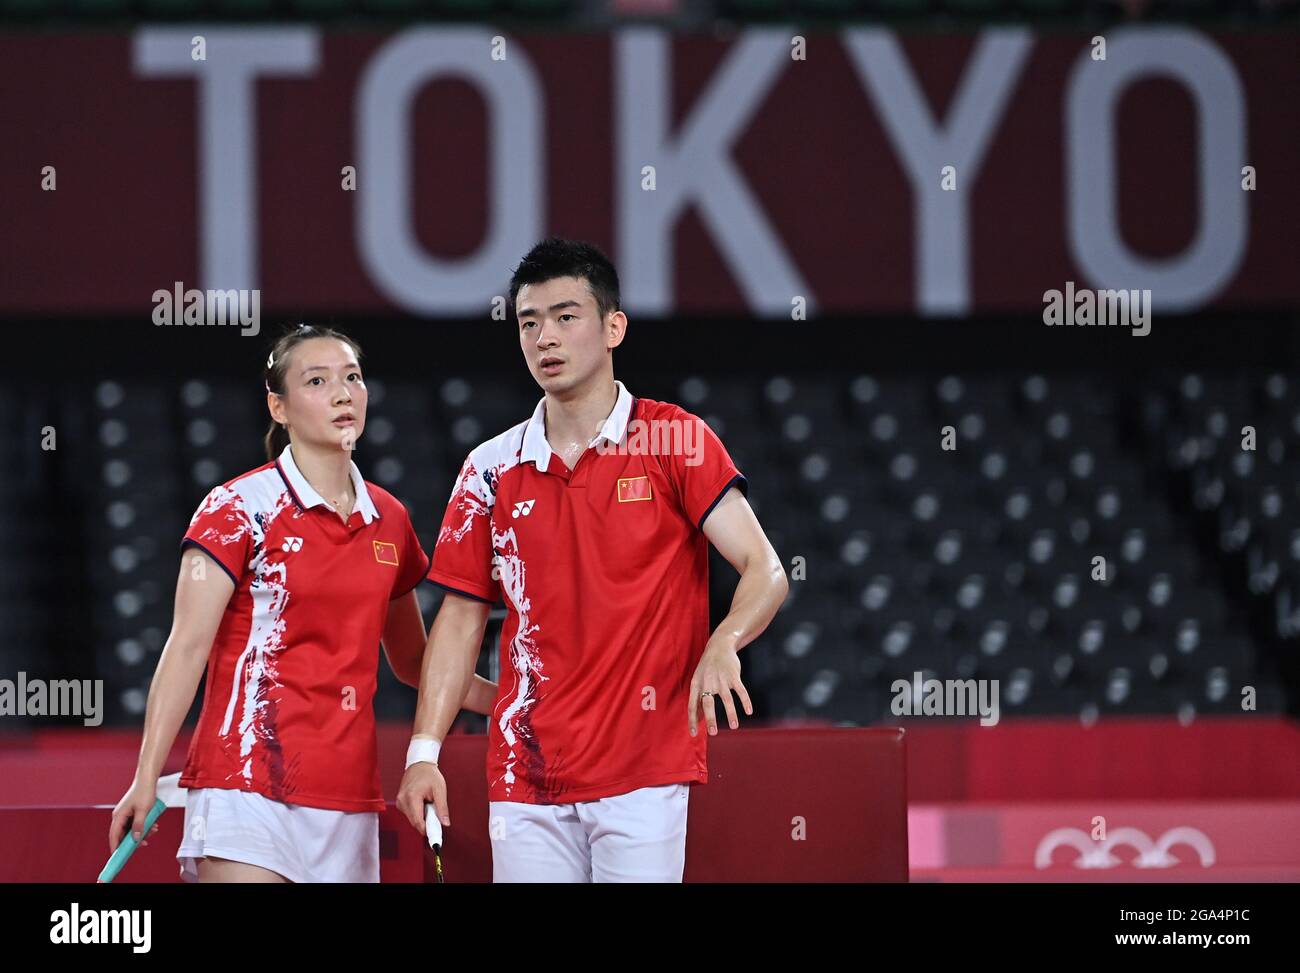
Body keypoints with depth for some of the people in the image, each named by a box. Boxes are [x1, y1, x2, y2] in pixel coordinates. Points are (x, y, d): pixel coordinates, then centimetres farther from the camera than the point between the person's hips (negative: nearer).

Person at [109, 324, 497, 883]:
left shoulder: (389, 521, 13)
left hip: (348, 803, 5)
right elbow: (187, 647, -8)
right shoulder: (239, 507, -3)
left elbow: (411, 662, 25)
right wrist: (146, 779, -14)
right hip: (248, 789, -5)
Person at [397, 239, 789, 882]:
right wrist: (424, 750, 2)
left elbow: (765, 572, -7)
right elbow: (462, 618, 12)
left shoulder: (675, 441, -1)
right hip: (525, 775, 3)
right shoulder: (493, 469, 9)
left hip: (644, 775, -3)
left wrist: (722, 645, -28)